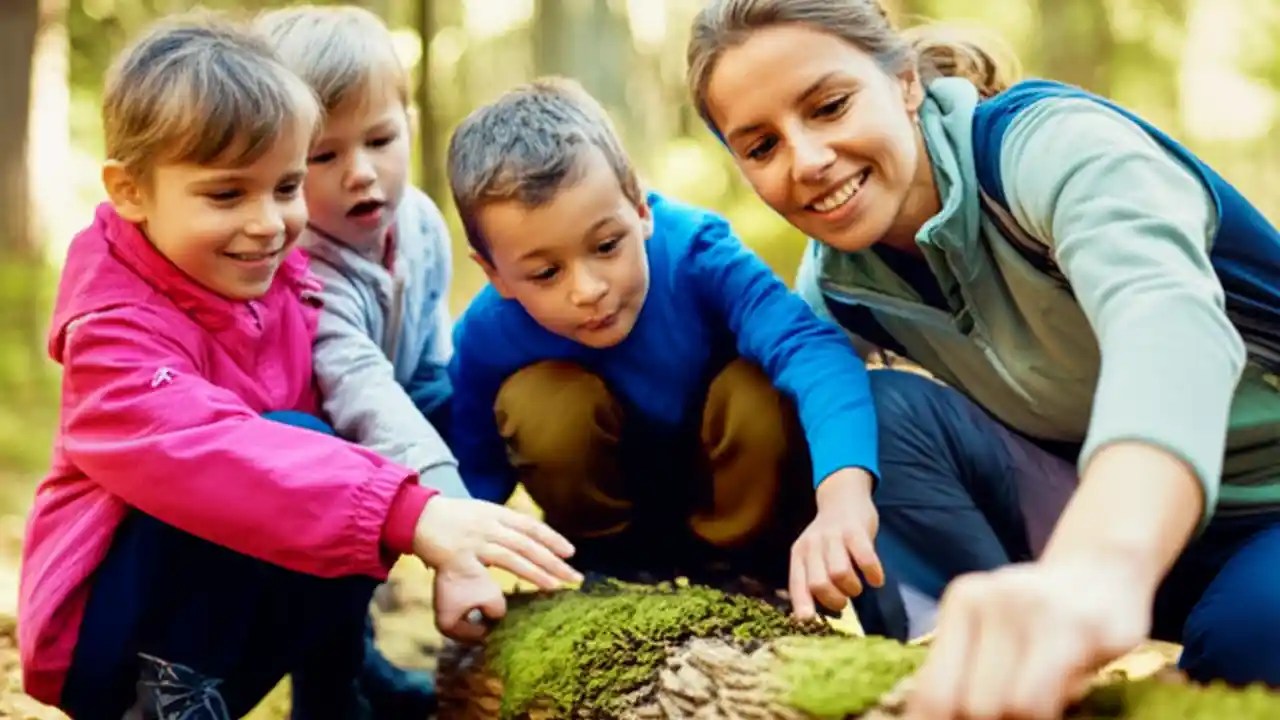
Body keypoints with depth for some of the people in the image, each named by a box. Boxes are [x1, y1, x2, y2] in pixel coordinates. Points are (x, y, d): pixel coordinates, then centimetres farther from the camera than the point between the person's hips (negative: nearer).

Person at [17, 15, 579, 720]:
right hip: (105, 628, -8)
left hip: (236, 609, 8)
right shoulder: (115, 329, -24)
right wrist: (412, 515, -51)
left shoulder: (287, 286, -1)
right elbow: (213, 456, -41)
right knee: (291, 439, -27)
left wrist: (451, 546, -19)